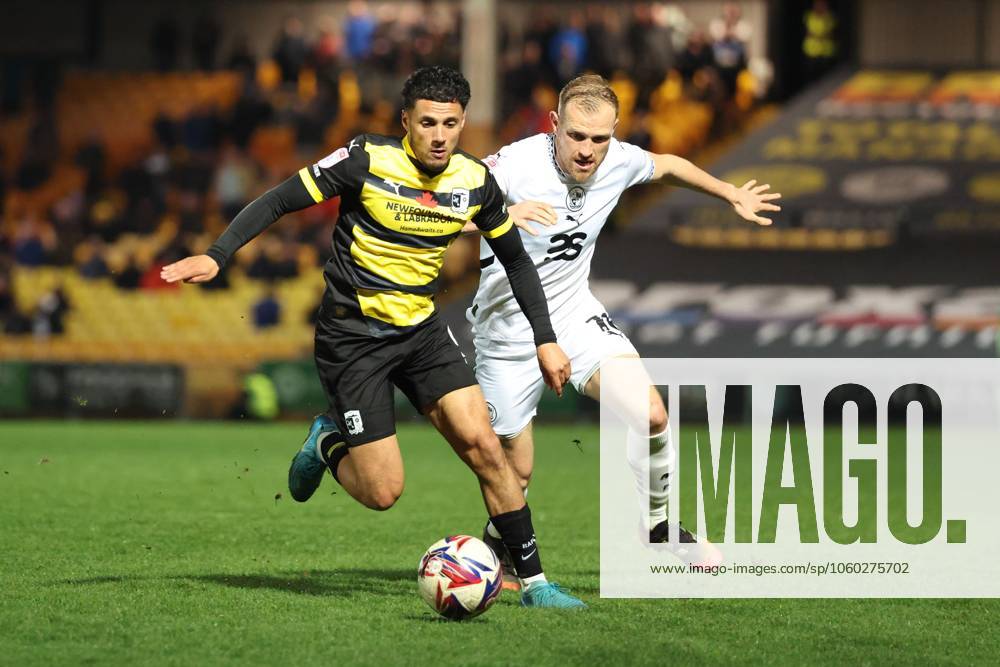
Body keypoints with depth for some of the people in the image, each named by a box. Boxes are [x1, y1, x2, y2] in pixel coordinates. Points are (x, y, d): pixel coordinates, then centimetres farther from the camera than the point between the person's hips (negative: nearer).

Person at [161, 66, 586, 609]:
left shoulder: (474, 181, -3)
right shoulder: (367, 161, -16)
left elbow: (515, 259, 12)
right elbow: (279, 201, -11)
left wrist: (545, 339, 8)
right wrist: (217, 255, -22)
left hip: (421, 330, 4)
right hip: (351, 337, -4)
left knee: (483, 445, -13)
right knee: (383, 493, -9)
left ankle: (534, 581, -2)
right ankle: (329, 444, 26)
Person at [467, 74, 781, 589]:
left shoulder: (618, 161, -8)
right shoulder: (515, 165, -26)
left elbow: (667, 165, 16)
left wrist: (733, 194, 26)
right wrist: (500, 214, -55)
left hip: (574, 315, 4)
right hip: (508, 330, -4)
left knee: (650, 413, -16)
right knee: (516, 473, 1)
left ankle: (656, 526, 9)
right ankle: (495, 552, 35)